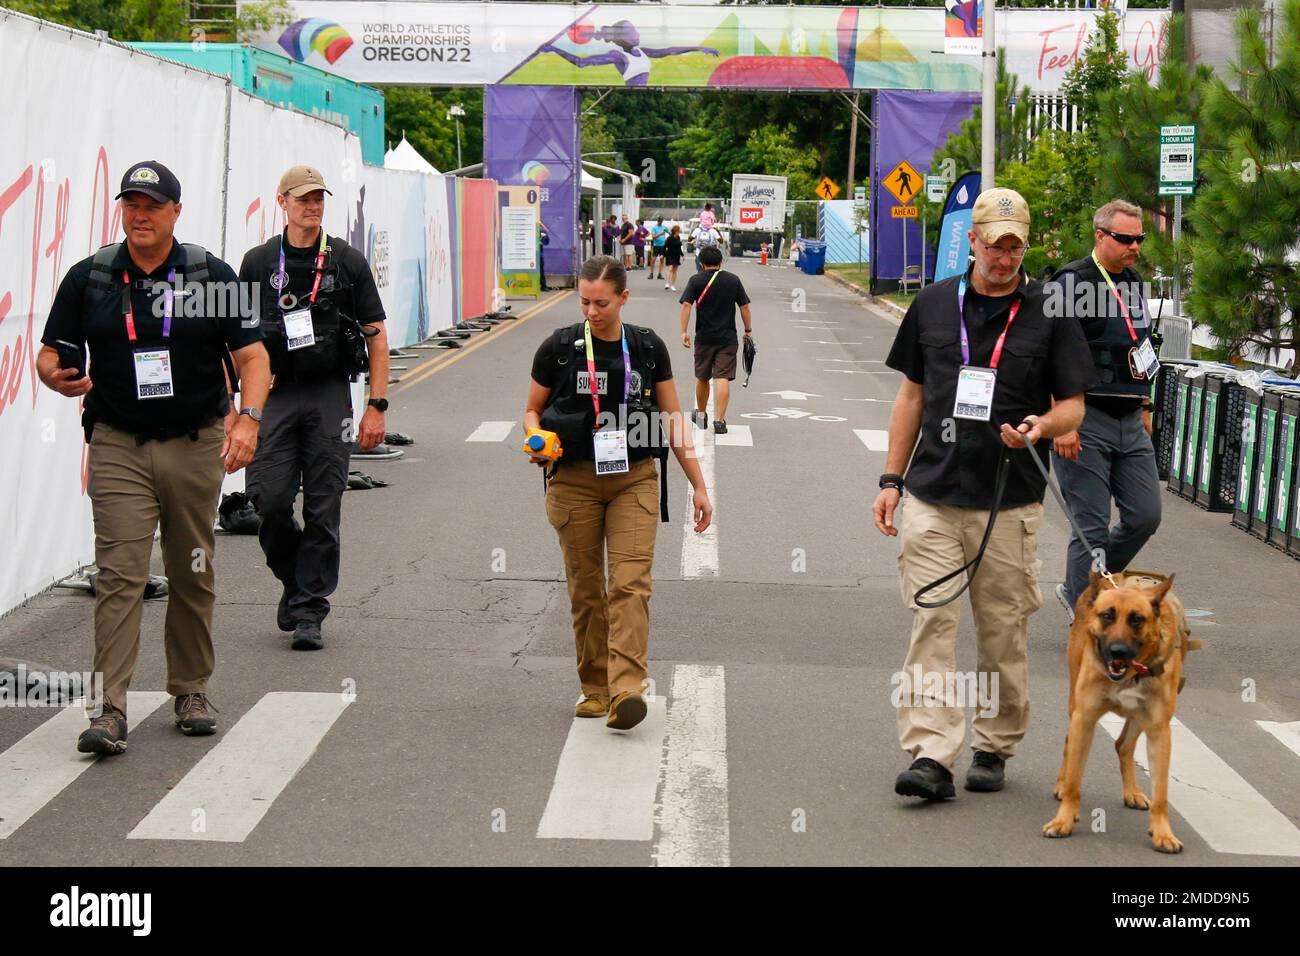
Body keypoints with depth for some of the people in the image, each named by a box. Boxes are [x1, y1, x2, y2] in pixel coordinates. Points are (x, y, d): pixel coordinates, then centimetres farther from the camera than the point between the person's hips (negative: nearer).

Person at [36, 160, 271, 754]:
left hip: (196, 444, 1)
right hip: (118, 444, -1)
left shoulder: (212, 275, 2)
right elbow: (52, 352, 7)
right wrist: (55, 375, -17)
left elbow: (251, 353, -1)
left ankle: (191, 691, 24)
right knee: (119, 574, -10)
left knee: (192, 574, 9)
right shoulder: (88, 277, 4)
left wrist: (248, 416, -17)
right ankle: (108, 709, -10)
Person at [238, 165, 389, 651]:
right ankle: (294, 579, 20)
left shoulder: (347, 261, 5)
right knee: (269, 497, -7)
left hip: (330, 396, -1)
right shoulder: (258, 262, 8)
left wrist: (376, 406, -2)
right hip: (276, 395, 1)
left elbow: (376, 335, 5)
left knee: (323, 508, -1)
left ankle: (309, 611, 6)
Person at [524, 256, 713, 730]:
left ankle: (626, 690, -20)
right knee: (585, 588, 5)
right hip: (574, 481, 0)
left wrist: (698, 486, 6)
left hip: (634, 479, 0)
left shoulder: (648, 348, 3)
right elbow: (532, 411, 10)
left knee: (630, 583, -13)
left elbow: (673, 421, 8)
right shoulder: (559, 348, 0)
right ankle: (595, 688, 17)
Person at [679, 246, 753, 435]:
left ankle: (701, 414, 34)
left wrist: (684, 331, -10)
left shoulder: (696, 281, 0)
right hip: (728, 339, 0)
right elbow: (744, 307, 4)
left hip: (704, 338, 0)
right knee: (723, 378, -6)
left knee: (702, 377, 17)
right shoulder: (733, 280, 4)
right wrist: (748, 330, 14)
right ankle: (719, 420, -16)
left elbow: (686, 305, -10)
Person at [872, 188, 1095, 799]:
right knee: (932, 623, -6)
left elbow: (1073, 405, 5)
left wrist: (1042, 425, -18)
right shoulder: (934, 304, 10)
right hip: (932, 496, 1)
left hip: (1009, 503, -1)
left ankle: (994, 748, 19)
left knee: (1003, 630, 5)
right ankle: (930, 756, -7)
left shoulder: (1049, 313, 3)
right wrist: (891, 479, 10)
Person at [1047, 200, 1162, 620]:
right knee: (1092, 527, -3)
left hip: (1130, 422, 8)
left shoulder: (1133, 283, 13)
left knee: (1145, 516, 7)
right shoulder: (1071, 282, -12)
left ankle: (1078, 589, 24)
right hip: (1086, 421, -8)